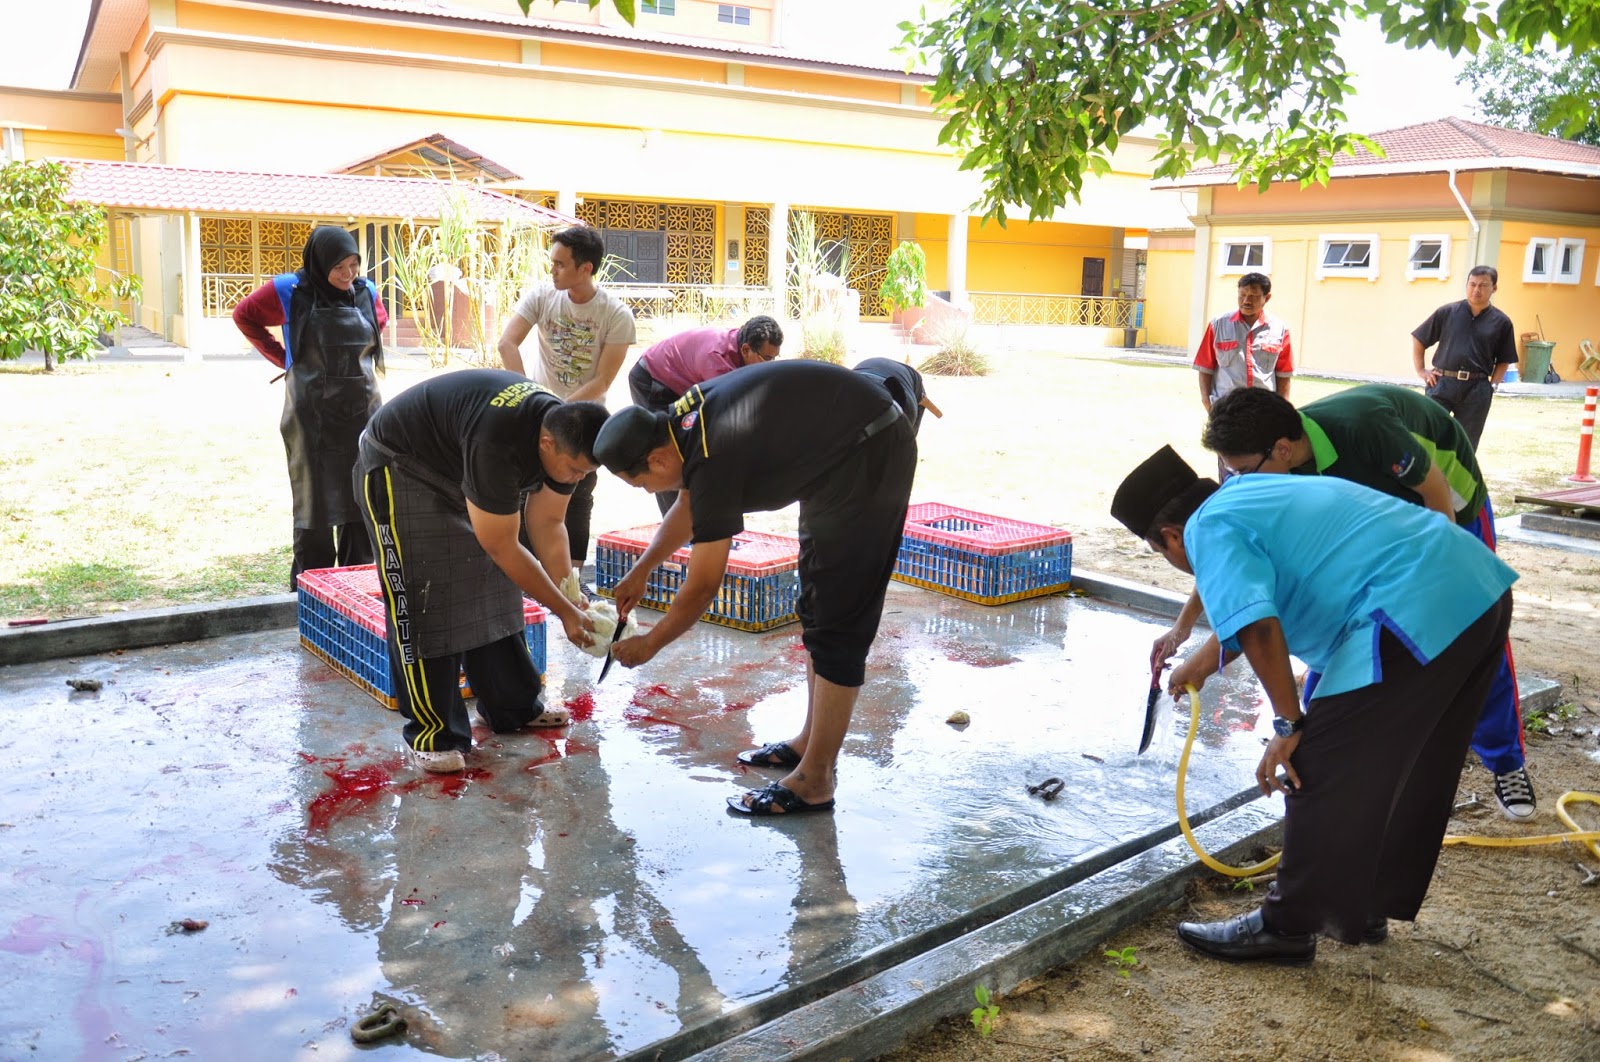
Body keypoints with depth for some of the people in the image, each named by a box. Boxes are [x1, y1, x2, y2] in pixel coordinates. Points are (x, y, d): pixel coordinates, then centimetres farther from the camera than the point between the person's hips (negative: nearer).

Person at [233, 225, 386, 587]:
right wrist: (281, 357, 4)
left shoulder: (366, 293, 4)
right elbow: (244, 315, 10)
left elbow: (381, 322, 26)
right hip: (313, 417, -3)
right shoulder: (289, 291, -5)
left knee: (362, 502, 7)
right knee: (315, 503, 3)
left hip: (363, 413, 4)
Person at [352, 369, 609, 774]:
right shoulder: (497, 442, -40)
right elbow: (502, 547, -31)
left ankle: (513, 707, 18)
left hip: (455, 473, 8)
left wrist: (572, 600, -11)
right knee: (424, 602, -13)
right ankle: (432, 732, -4)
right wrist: (565, 611, -23)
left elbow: (547, 525, -3)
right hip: (398, 467, -8)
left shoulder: (564, 435, -14)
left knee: (493, 587, 7)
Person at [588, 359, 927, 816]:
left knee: (838, 623, -8)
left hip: (869, 457, -10)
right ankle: (810, 742, 26)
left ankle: (814, 782, -2)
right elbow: (688, 508, 21)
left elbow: (700, 589, -15)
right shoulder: (686, 416, 1)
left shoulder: (712, 463, -25)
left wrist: (648, 645, 0)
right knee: (816, 606, 16)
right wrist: (640, 572, 24)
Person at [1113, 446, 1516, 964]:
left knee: (1324, 777, -1)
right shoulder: (1248, 492, 24)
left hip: (1417, 618, -11)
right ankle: (1366, 909, 35)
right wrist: (1205, 662, 50)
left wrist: (1289, 724, -11)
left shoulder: (1211, 529, -6)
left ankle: (1287, 927, 12)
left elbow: (1258, 629, -22)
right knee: (1412, 776, 21)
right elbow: (1261, 603, 40)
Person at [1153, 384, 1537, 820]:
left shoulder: (1363, 428, -42)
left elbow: (1436, 491, -25)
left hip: (1448, 505, -4)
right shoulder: (1271, 467, -24)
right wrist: (1183, 625, -9)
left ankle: (1508, 764, 17)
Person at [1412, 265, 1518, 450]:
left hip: (1477, 390, 1)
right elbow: (1418, 339, 10)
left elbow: (1504, 360, 12)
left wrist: (1493, 385, 0)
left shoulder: (1501, 322, 5)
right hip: (1442, 383, -1)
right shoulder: (1447, 312, 3)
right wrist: (1420, 370, 3)